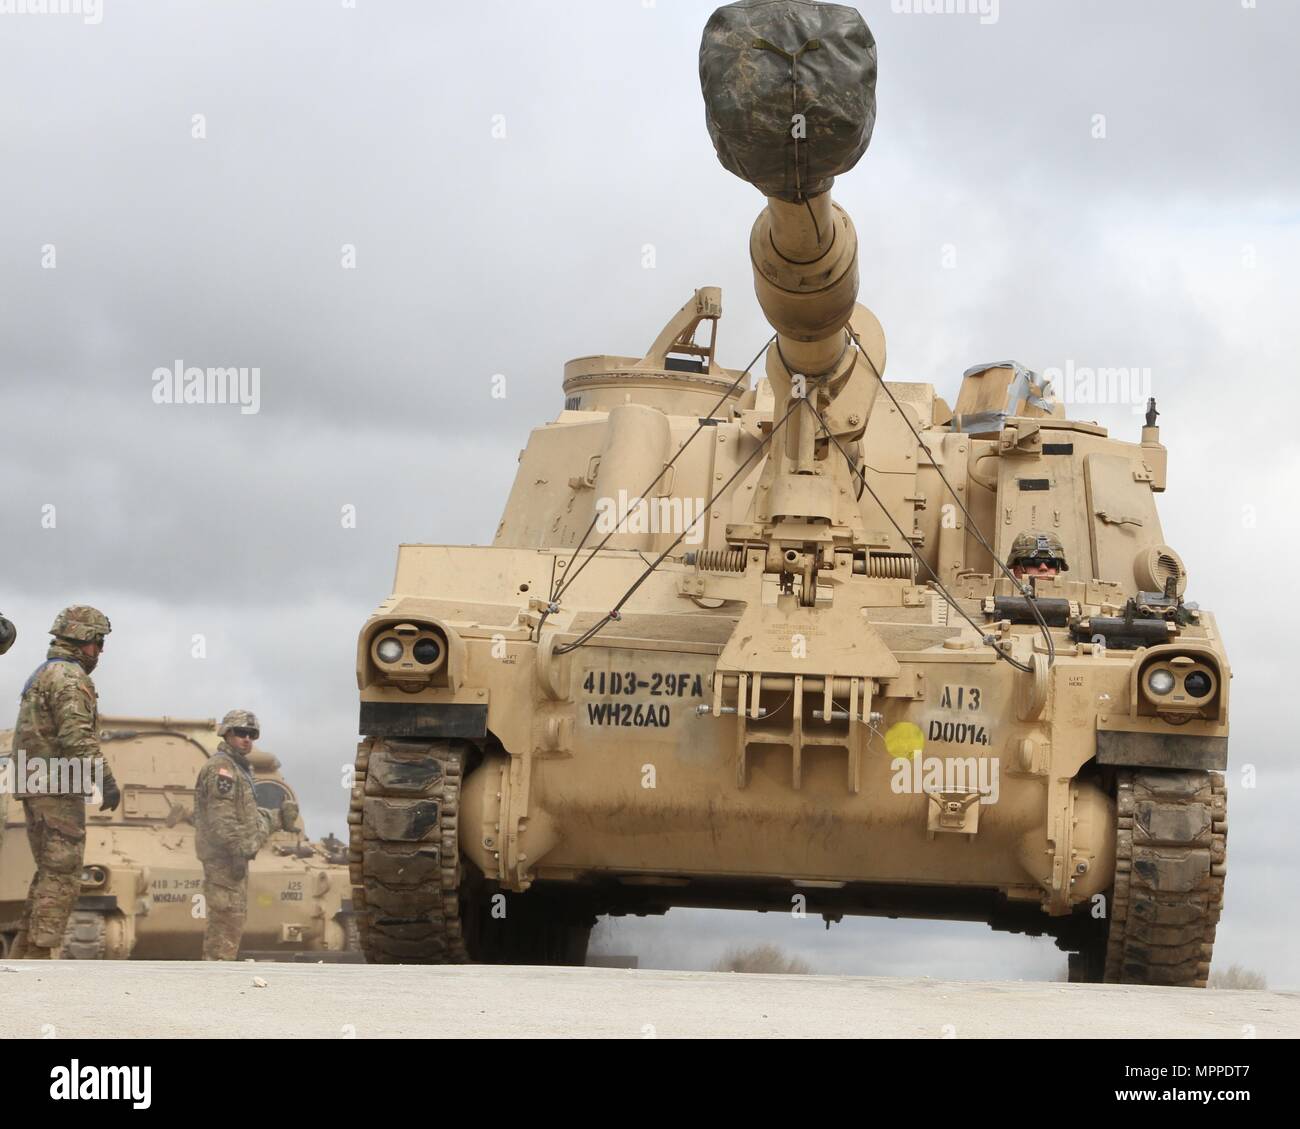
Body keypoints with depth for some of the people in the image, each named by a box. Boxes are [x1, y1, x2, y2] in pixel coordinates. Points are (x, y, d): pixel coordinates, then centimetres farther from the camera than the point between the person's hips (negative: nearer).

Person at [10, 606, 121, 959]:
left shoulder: (41, 676, 20)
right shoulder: (70, 677, -12)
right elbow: (77, 735, -23)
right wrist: (107, 780, -24)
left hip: (34, 787, 10)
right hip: (59, 788, -10)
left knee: (50, 872, 15)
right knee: (62, 876, -8)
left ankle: (24, 952, 14)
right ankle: (40, 955, -11)